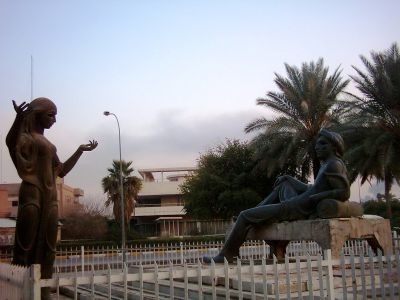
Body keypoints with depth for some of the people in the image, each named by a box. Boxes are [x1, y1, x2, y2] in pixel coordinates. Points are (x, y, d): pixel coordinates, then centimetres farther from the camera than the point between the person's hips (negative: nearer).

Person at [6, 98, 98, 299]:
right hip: (32, 193, -7)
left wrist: (80, 150, 24)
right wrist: (19, 118, -43)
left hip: (50, 196, 7)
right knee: (26, 244, -9)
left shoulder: (48, 143, 22)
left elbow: (62, 171, 25)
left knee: (47, 247, 3)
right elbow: (10, 143, -26)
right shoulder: (25, 136, 0)